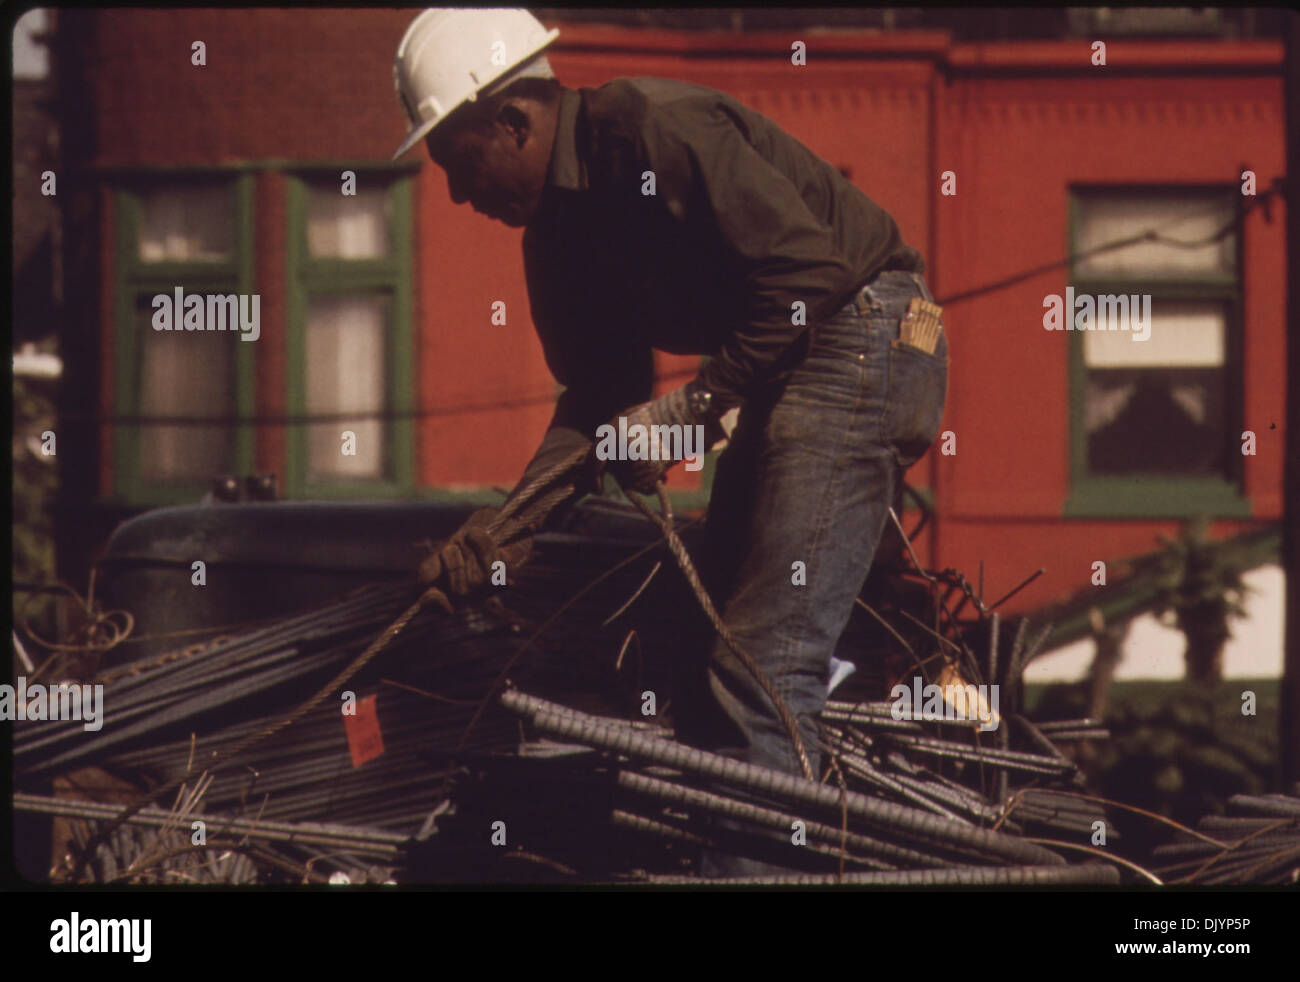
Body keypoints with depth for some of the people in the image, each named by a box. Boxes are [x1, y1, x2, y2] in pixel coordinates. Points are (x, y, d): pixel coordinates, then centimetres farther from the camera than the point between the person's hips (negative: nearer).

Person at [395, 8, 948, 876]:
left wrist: (690, 406, -21)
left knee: (762, 664, -16)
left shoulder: (655, 129, -19)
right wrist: (497, 528, -2)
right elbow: (597, 403, 11)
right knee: (716, 643, 12)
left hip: (864, 336, -10)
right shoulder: (557, 229, 10)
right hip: (789, 374, 10)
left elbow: (808, 271, -23)